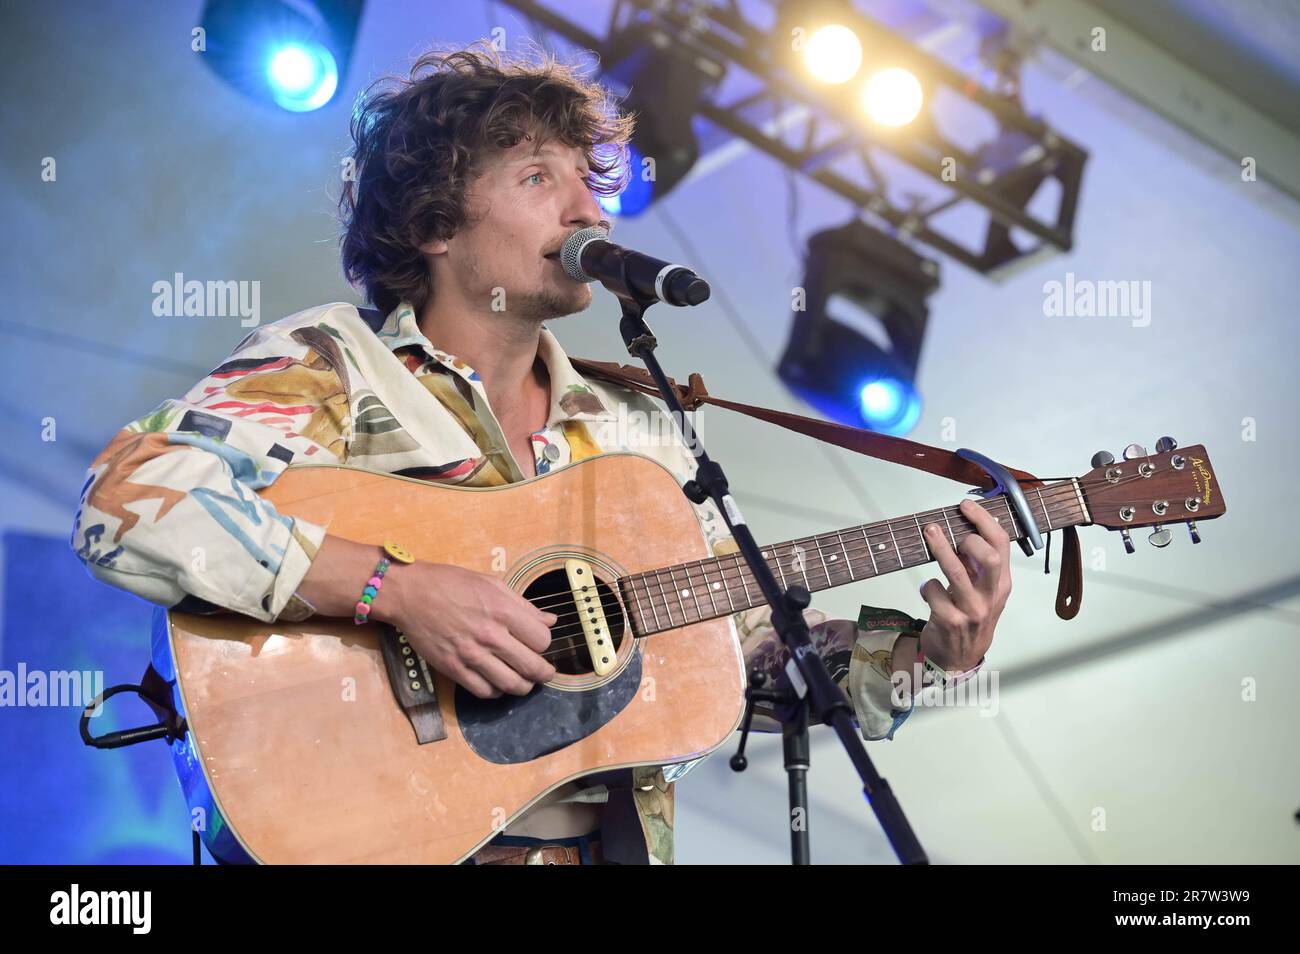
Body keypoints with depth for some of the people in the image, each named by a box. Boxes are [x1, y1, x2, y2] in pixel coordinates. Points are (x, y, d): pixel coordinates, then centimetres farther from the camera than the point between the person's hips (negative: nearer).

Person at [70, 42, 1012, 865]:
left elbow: (752, 648, 16)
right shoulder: (330, 363, -3)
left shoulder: (636, 430, 14)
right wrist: (398, 588, -23)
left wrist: (928, 649, 0)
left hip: (607, 840, 4)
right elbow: (125, 499, -18)